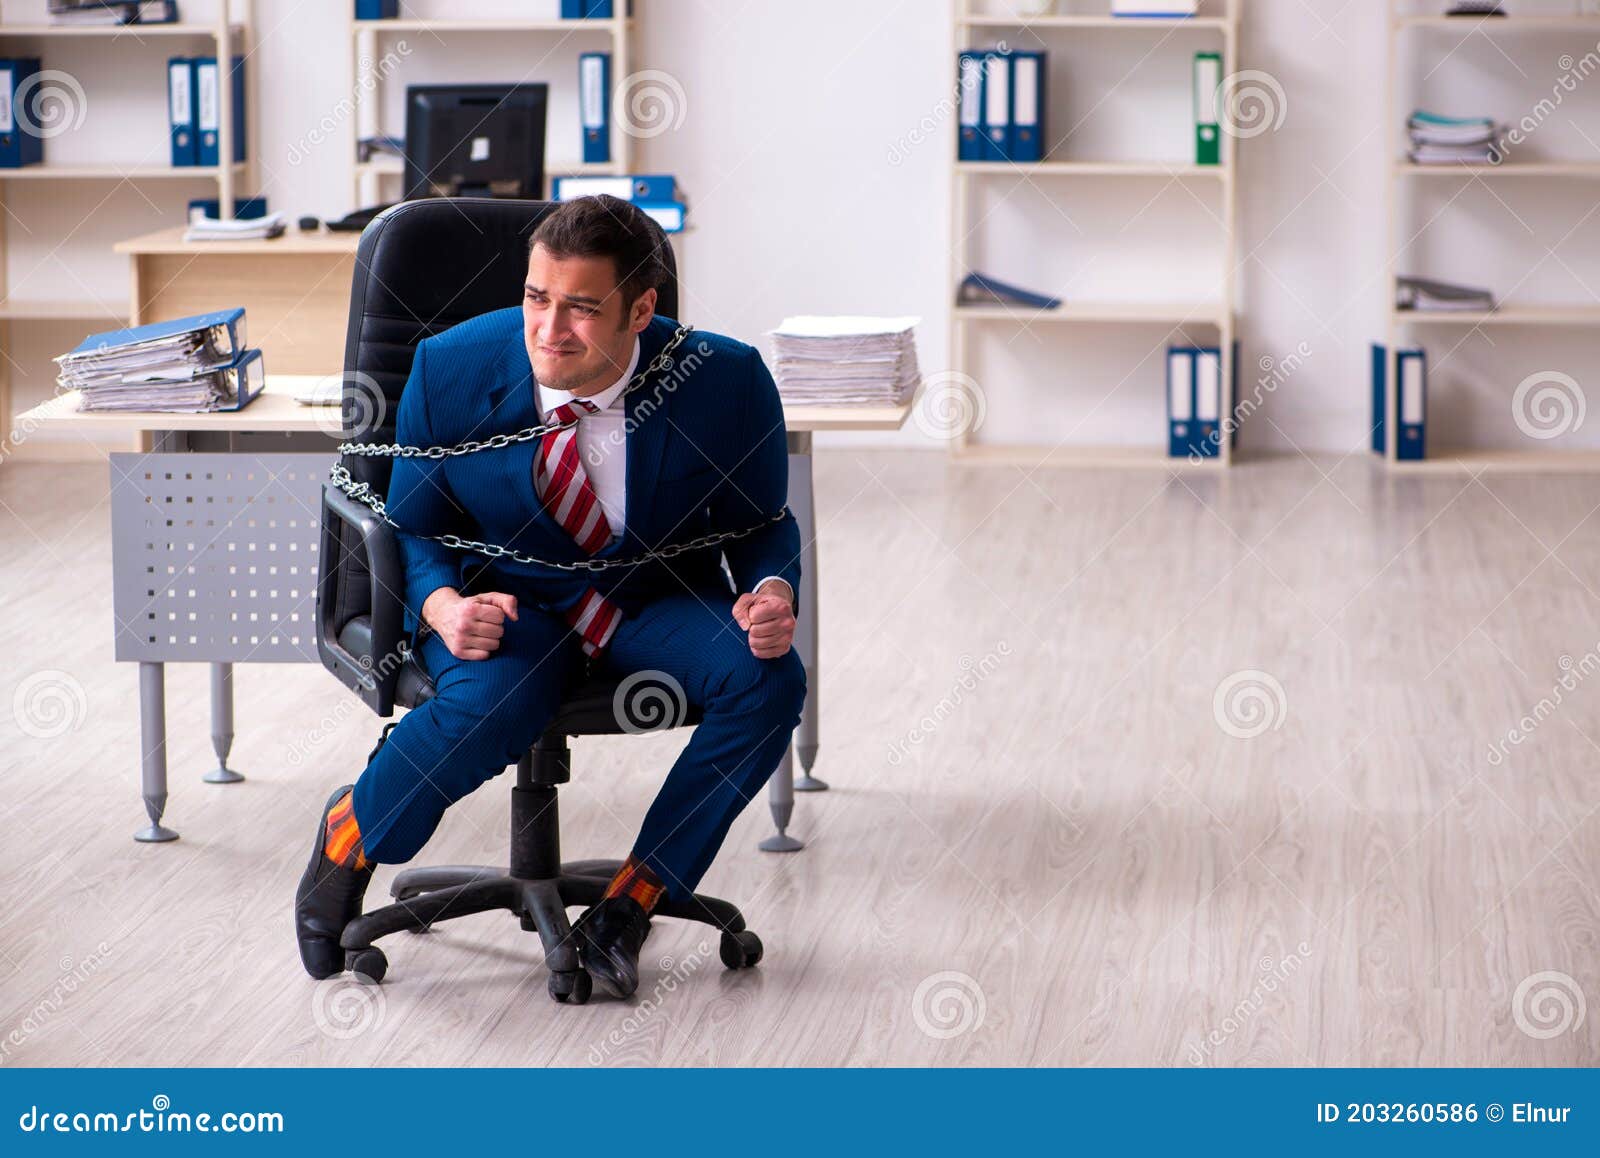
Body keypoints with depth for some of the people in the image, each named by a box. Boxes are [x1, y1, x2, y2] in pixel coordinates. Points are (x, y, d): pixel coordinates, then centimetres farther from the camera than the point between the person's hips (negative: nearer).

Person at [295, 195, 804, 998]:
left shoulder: (725, 381, -16)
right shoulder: (450, 371, -14)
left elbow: (763, 525, 1)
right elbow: (412, 529, 0)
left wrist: (774, 591, -23)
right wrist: (442, 604, -23)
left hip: (656, 599, 2)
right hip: (505, 599, -1)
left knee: (768, 679, -29)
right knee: (488, 706, -36)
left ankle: (628, 909, -12)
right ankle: (348, 835, -1)